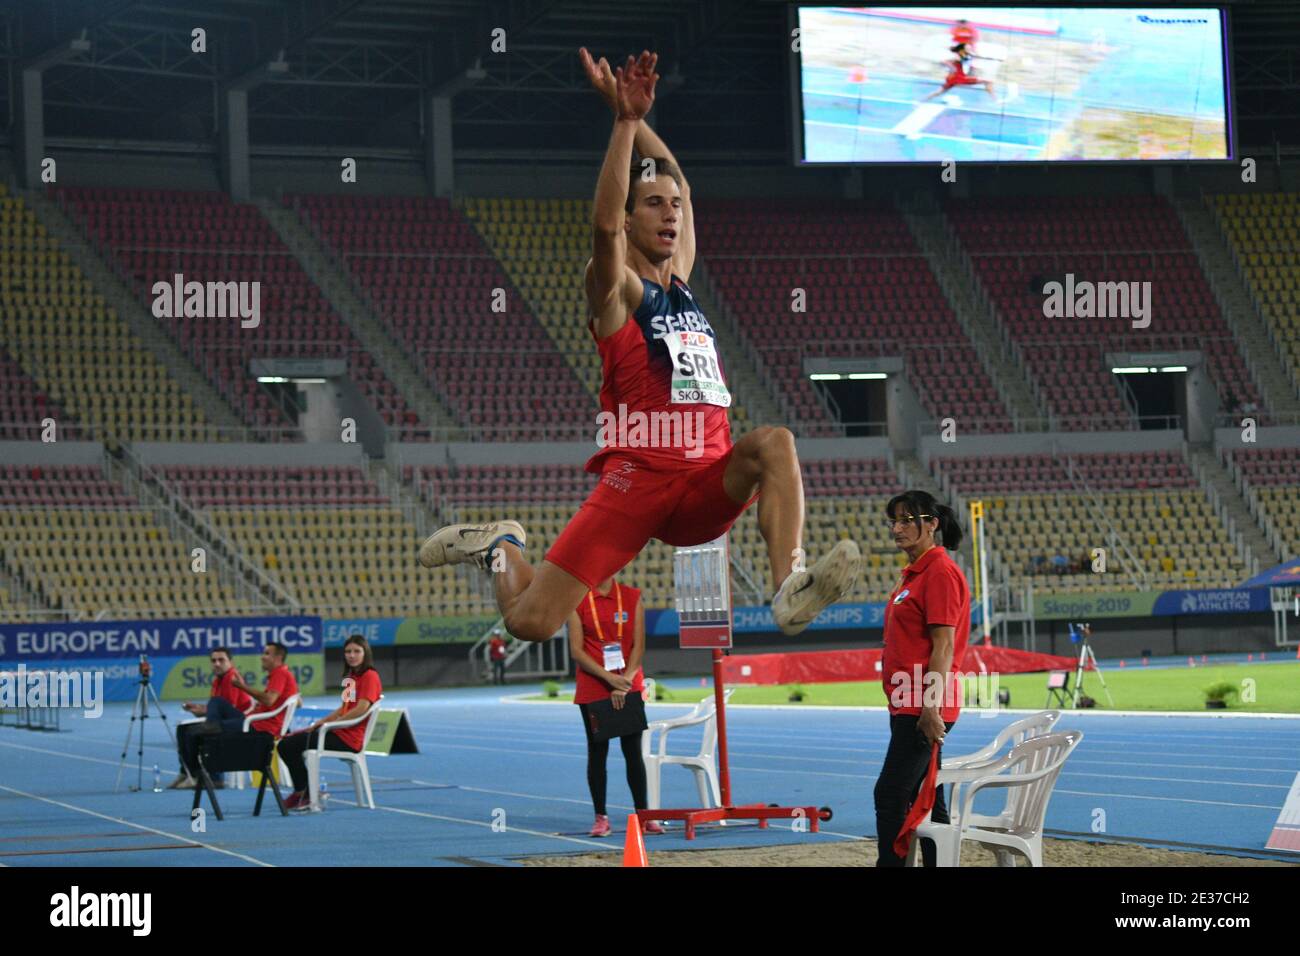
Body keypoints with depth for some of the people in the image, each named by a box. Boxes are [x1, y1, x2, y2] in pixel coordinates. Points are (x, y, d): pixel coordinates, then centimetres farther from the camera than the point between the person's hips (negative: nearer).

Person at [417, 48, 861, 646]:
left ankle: (790, 588, -39)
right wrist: (626, 119, -23)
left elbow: (677, 185, 24)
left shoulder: (680, 282, 18)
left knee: (774, 442, -27)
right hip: (637, 478, -5)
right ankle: (499, 548, 26)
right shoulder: (616, 289, 0)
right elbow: (604, 225, -21)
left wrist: (637, 117, 12)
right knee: (529, 622, -10)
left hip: (706, 487, 5)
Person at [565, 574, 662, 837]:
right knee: (597, 752, 1)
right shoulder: (578, 601, 0)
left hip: (629, 687, 1)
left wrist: (624, 683, -11)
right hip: (593, 689, -1)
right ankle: (601, 817, 6)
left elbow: (638, 646, 1)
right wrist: (610, 678, -14)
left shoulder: (632, 598, 4)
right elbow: (576, 651, -5)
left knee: (633, 751, 1)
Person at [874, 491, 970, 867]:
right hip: (908, 706, 10)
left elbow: (944, 645, -18)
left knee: (890, 794, -12)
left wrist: (931, 708, -22)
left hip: (923, 707, -10)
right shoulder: (912, 574, 18)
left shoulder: (940, 572, -12)